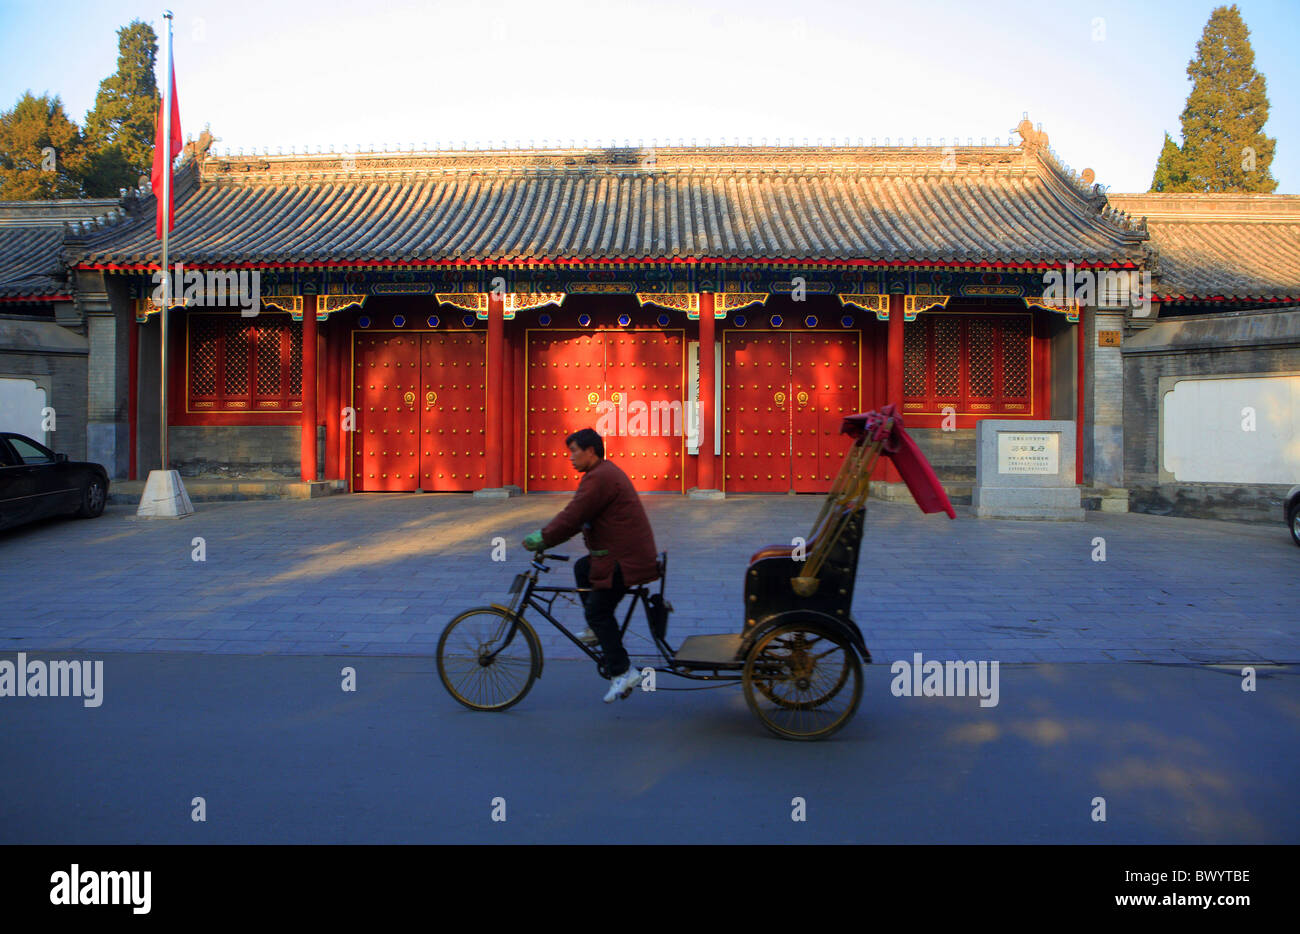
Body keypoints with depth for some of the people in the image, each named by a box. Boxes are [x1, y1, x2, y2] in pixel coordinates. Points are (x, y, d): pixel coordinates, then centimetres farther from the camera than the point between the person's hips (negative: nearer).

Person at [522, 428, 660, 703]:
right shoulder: (606, 472, 18)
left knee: (598, 610, -6)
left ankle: (622, 672, -5)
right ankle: (597, 629, 24)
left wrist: (543, 539, -9)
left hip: (626, 559, -11)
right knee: (582, 567, 25)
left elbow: (572, 517, -19)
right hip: (624, 552, 11)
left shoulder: (599, 478, -17)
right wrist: (546, 536, 18)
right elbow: (576, 517, 22)